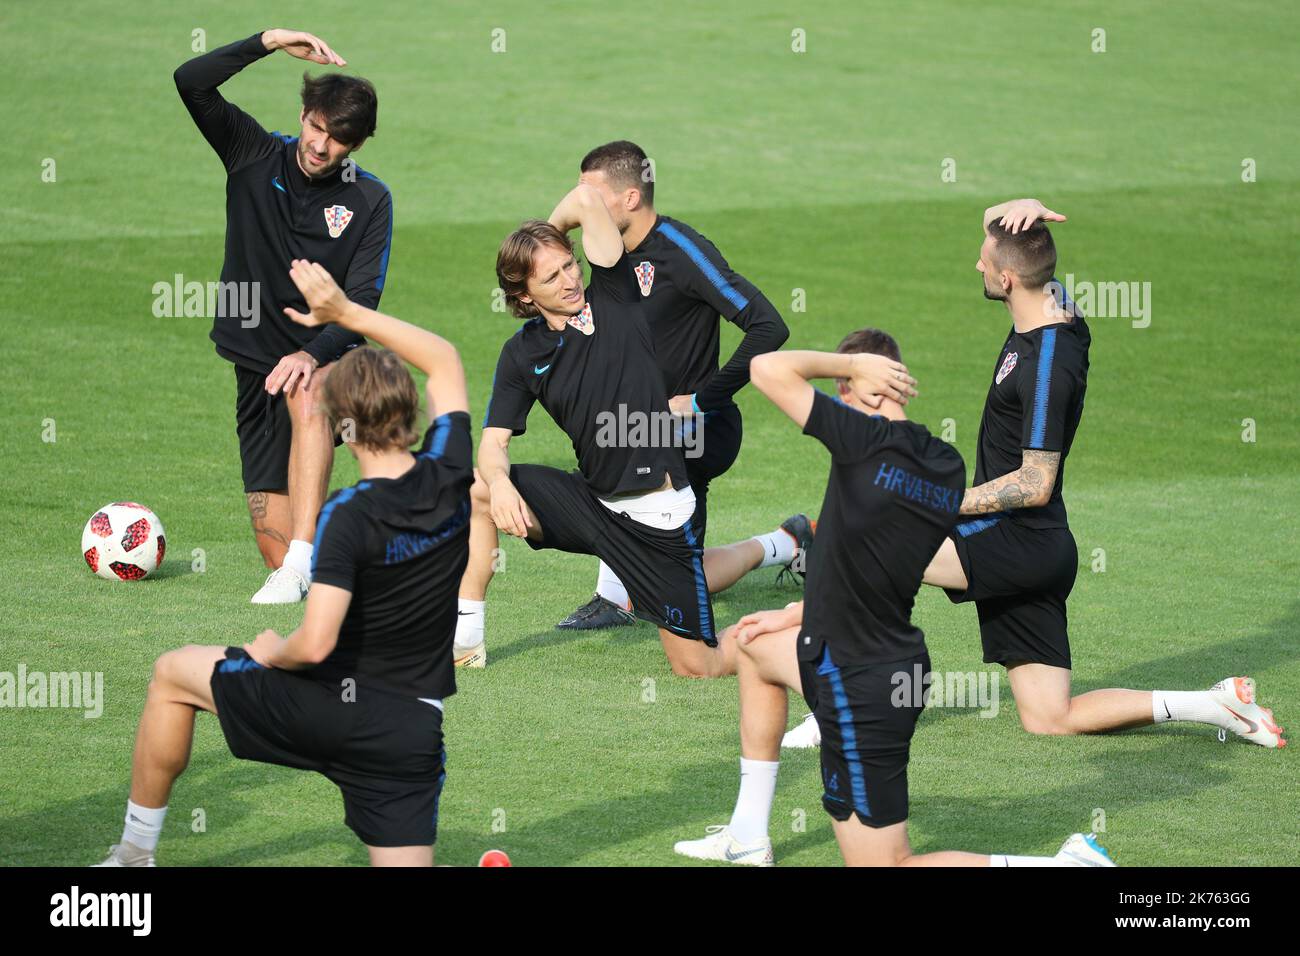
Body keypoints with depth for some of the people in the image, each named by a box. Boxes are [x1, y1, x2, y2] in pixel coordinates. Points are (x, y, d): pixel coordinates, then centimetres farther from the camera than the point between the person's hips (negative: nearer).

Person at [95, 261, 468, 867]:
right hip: (415, 727, 4)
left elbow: (315, 645, -27)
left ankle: (136, 853, 29)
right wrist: (347, 313, 11)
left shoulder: (348, 516, -20)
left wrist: (274, 653, -4)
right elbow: (445, 362, 12)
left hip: (332, 704, -4)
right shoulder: (450, 476, -6)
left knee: (173, 672, 20)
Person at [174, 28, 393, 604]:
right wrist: (268, 42, -20)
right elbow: (191, 82, -12)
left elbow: (362, 300, -13)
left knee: (308, 399, -41)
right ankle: (289, 566, 33)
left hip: (328, 356, -2)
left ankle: (302, 565, -46)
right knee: (273, 541, -4)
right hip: (257, 356, 3)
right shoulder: (255, 156, -2)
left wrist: (314, 353, -31)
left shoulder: (369, 202, -6)